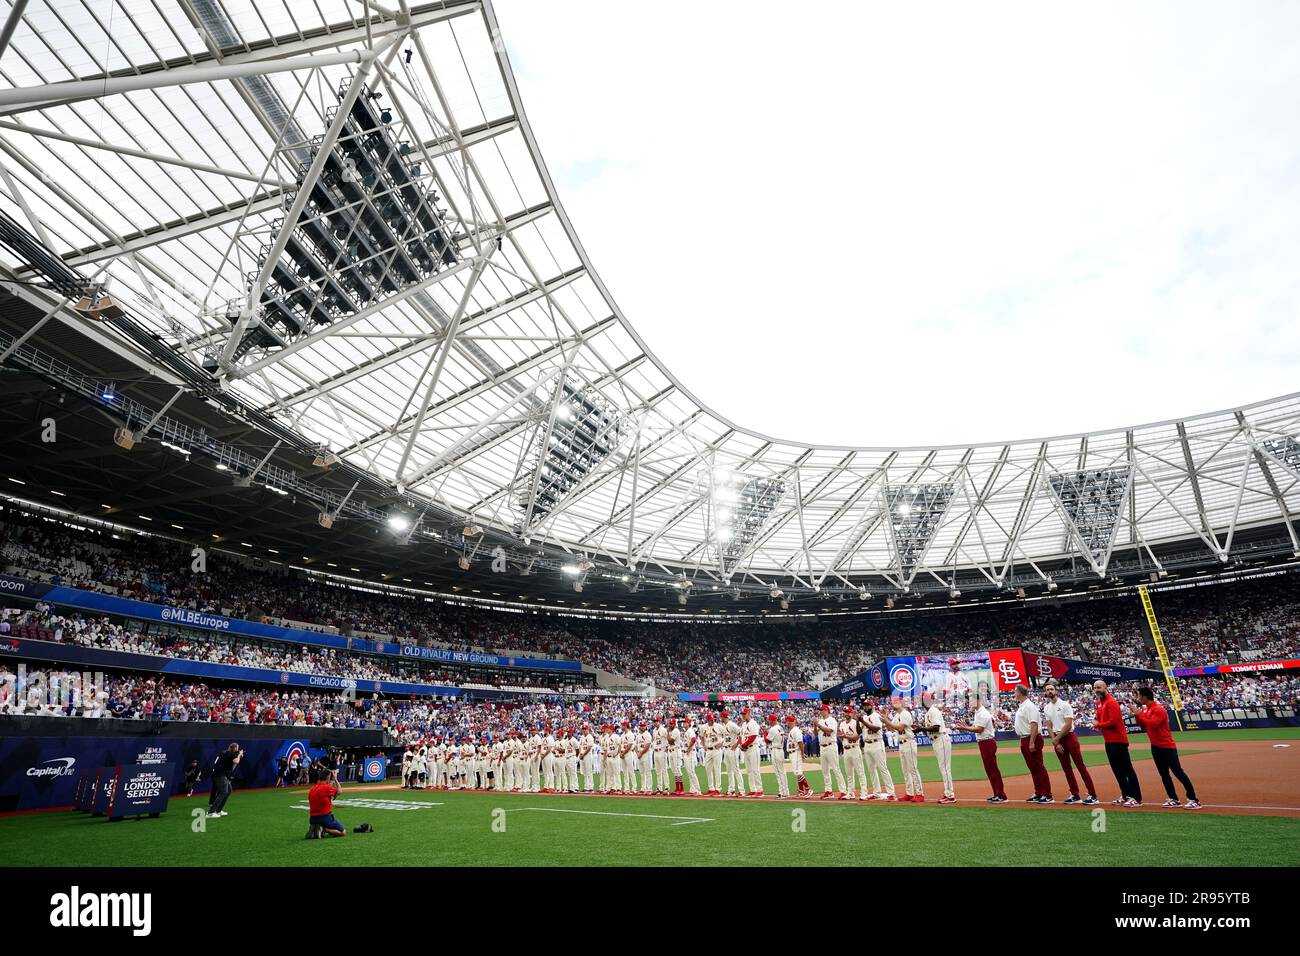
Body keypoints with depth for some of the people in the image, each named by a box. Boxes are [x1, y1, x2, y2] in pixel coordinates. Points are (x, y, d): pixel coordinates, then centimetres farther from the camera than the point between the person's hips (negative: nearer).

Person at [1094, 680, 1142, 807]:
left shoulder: (1111, 702, -15)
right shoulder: (1099, 703, 13)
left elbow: (1113, 722, -22)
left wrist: (1099, 724, -11)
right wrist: (1097, 724, 2)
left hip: (1118, 741, -10)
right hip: (1109, 741, 10)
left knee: (1127, 769, -5)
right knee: (1117, 770, 14)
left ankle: (1136, 798, -2)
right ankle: (1125, 796, 23)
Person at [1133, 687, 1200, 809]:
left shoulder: (1158, 709, -18)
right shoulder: (1146, 709, 9)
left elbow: (1152, 724, -30)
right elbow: (1143, 726, 15)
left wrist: (1139, 714, -21)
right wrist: (1137, 714, 3)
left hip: (1167, 746, -9)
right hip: (1155, 747, 9)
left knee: (1178, 772, -8)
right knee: (1164, 774, 11)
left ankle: (1193, 800, -4)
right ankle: (1174, 799, 17)